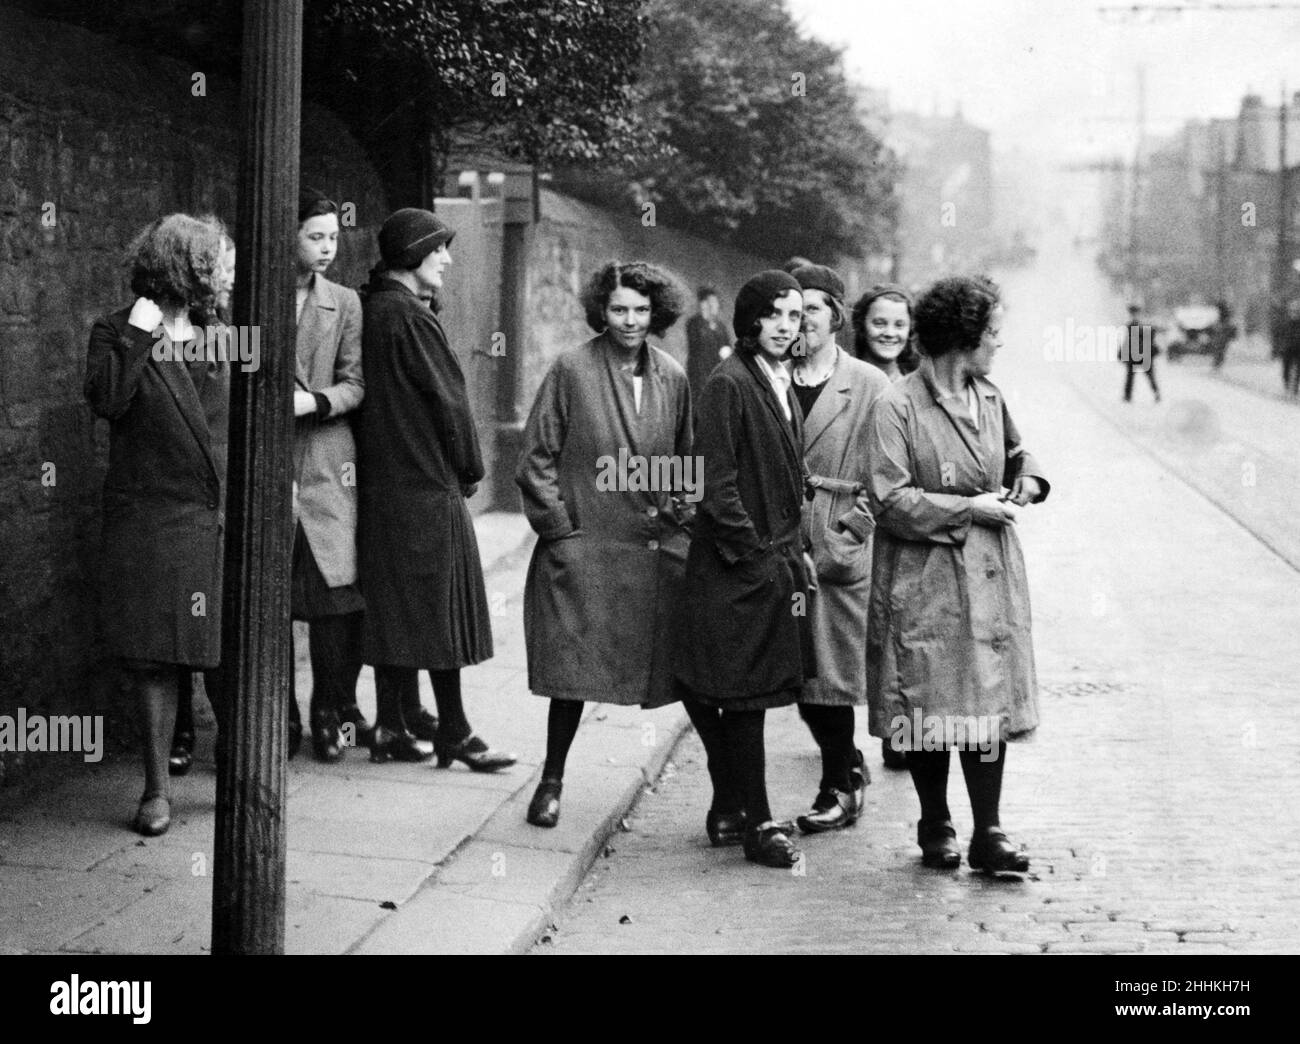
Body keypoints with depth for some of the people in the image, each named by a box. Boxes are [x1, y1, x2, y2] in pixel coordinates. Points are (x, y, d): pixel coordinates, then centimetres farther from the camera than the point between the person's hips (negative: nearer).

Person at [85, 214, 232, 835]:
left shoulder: (218, 334, 14)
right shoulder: (116, 333, -1)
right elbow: (104, 399, -18)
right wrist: (136, 337, -19)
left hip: (224, 516, 4)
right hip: (152, 521, -4)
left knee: (230, 653, 4)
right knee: (154, 654, 0)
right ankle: (157, 785, 8)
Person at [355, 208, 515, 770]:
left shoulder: (371, 309, 11)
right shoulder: (410, 316, -15)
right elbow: (448, 398, -14)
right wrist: (470, 470, 0)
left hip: (380, 481, 9)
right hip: (427, 482, -9)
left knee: (393, 607, 11)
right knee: (438, 605, -3)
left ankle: (390, 727, 15)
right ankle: (453, 732, 3)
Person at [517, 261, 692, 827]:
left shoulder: (672, 377, 9)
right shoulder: (572, 370, -3)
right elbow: (537, 457, -1)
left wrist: (682, 520, 7)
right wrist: (559, 529, -6)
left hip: (660, 549, 3)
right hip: (584, 548, -3)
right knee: (573, 671, -1)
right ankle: (552, 780, 14)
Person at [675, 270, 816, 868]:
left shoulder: (781, 387, 13)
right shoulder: (728, 383, -14)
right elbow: (716, 485, -17)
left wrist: (796, 554, 12)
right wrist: (760, 558, -16)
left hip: (775, 565, 8)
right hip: (737, 571, -8)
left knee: (743, 700, 14)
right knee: (744, 698, -1)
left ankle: (731, 812, 23)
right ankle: (757, 825, 5)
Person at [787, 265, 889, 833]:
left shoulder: (870, 386, -2)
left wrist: (845, 539, -10)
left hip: (841, 550, -4)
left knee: (830, 673, -1)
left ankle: (839, 788, 14)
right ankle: (850, 770, 29)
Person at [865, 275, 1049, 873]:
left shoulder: (989, 398, 11)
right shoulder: (897, 407, -12)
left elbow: (1017, 453, 28)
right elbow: (890, 500, -16)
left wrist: (1027, 481, 6)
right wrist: (967, 509, -14)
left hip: (990, 576, 6)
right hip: (924, 582, -5)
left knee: (990, 700, 1)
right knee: (928, 705, 3)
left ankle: (987, 834, 6)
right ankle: (935, 828, 20)